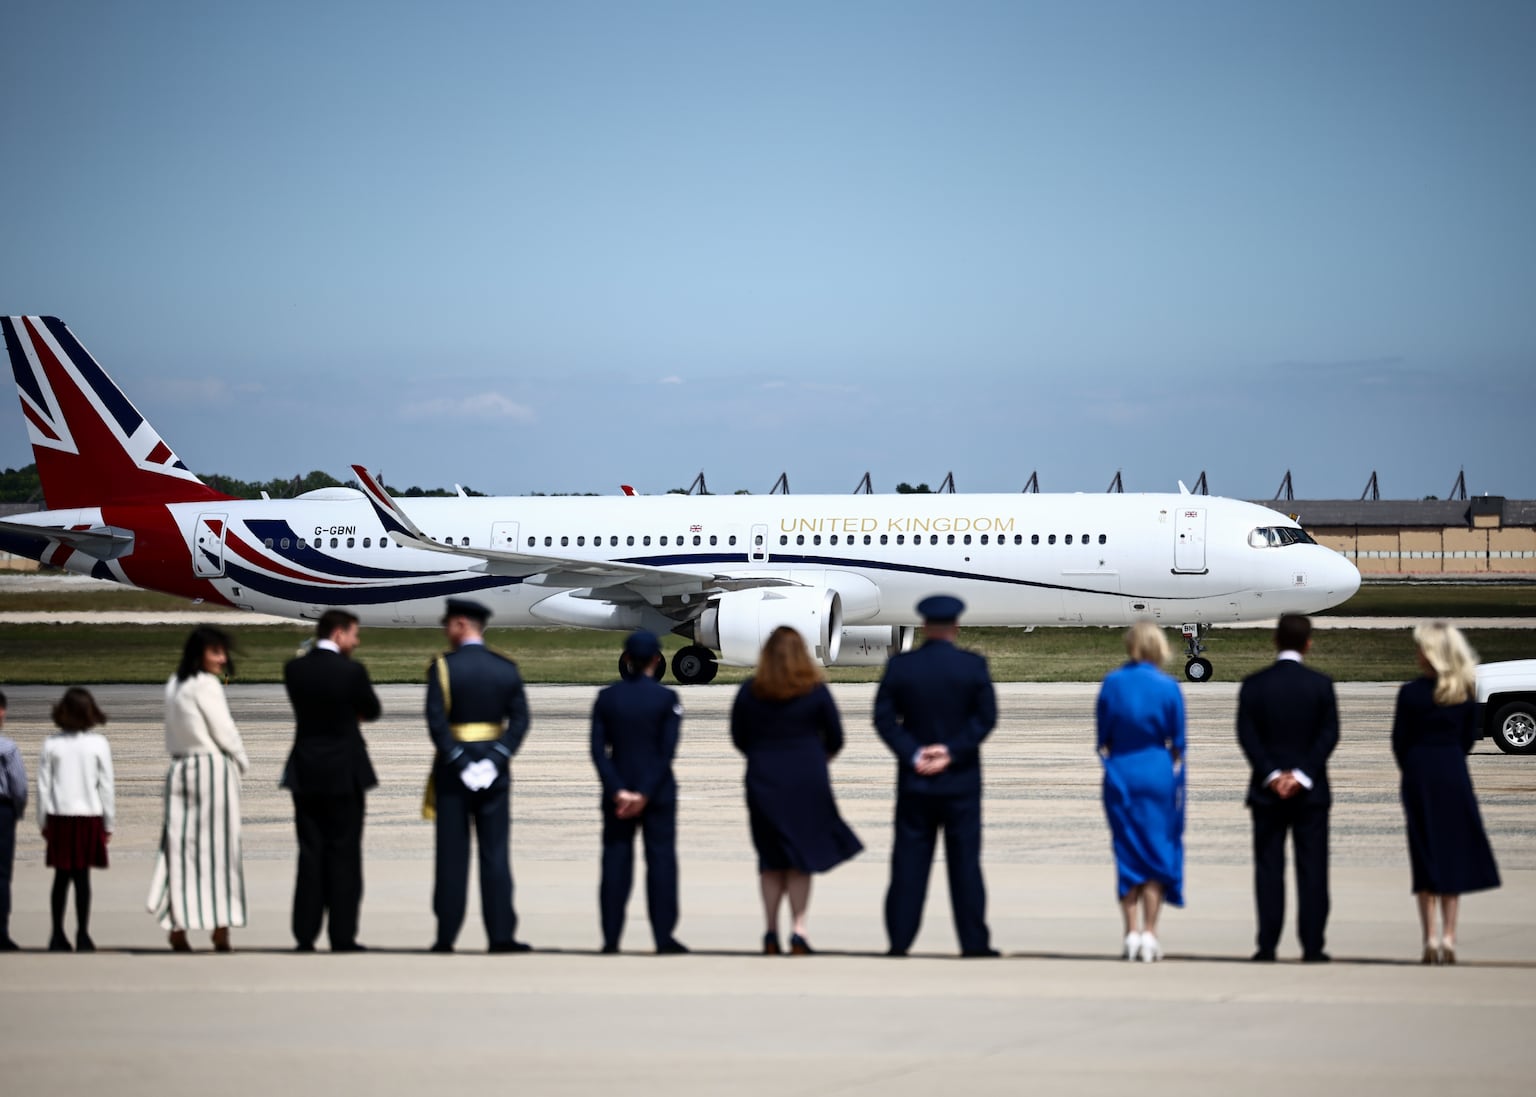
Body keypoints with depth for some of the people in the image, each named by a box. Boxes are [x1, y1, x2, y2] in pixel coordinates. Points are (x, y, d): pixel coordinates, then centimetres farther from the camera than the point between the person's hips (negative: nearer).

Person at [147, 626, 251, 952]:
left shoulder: (173, 685, 12)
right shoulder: (206, 685, -11)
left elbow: (172, 734, 12)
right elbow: (225, 731, -11)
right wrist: (242, 763, 6)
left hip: (180, 768, 7)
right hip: (213, 768, -7)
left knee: (180, 846, 4)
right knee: (218, 848, -1)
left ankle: (177, 928, 1)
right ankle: (221, 928, 0)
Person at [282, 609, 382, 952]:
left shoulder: (294, 669, 1)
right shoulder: (350, 671, -13)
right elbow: (372, 711, 0)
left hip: (305, 772, 4)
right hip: (344, 773, -4)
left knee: (310, 855, 8)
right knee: (344, 856, 2)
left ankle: (305, 936, 5)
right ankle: (342, 936, 1)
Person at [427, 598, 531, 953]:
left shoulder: (444, 667, -7)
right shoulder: (507, 669, 4)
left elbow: (436, 721, -16)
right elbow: (520, 720, -4)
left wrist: (460, 764, -15)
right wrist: (495, 760, -9)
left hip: (453, 770, -2)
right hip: (494, 770, 2)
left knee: (452, 854, 3)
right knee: (495, 853, 3)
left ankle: (447, 936, 4)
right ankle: (501, 934, -1)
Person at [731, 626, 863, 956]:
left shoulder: (749, 692, -2)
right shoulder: (816, 691, -6)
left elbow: (739, 739, 6)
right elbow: (835, 740, 2)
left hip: (763, 781, 1)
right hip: (807, 782, -1)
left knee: (771, 860, 9)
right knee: (802, 858, 7)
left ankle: (771, 933, 8)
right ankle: (798, 928, -3)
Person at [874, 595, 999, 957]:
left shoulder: (899, 666, -2)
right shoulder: (973, 666, -6)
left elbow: (884, 717, -4)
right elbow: (986, 717, -8)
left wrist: (913, 755, -7)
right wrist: (952, 751, -9)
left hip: (914, 779, 1)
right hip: (961, 779, -1)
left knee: (909, 860, 6)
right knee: (965, 860, 3)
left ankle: (900, 938, 5)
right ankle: (973, 942, 4)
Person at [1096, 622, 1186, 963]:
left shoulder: (1111, 683, -2)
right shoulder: (1168, 688, -7)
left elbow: (1102, 738, 3)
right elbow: (1177, 743, -3)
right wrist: (1175, 775, 8)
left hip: (1120, 777, 2)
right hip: (1158, 775, -2)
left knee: (1127, 854, 8)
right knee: (1157, 854, 5)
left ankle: (1131, 932, 6)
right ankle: (1149, 932, 1)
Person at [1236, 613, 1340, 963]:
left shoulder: (1253, 685, -1)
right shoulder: (1321, 684, -2)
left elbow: (1247, 735, -7)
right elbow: (1329, 735, -8)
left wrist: (1271, 775, -8)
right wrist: (1301, 775, -10)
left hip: (1267, 790, 1)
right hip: (1311, 790, 0)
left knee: (1269, 868, 4)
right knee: (1312, 869, 2)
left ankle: (1267, 946, 1)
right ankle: (1312, 946, 0)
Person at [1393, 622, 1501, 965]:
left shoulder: (1411, 694, -11)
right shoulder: (1465, 692, -1)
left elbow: (1400, 742, -4)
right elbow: (1469, 737, 6)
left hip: (1419, 775, -2)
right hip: (1455, 775, 2)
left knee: (1426, 858, 3)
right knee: (1454, 855, 9)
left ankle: (1431, 939, 0)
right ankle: (1448, 937, 6)